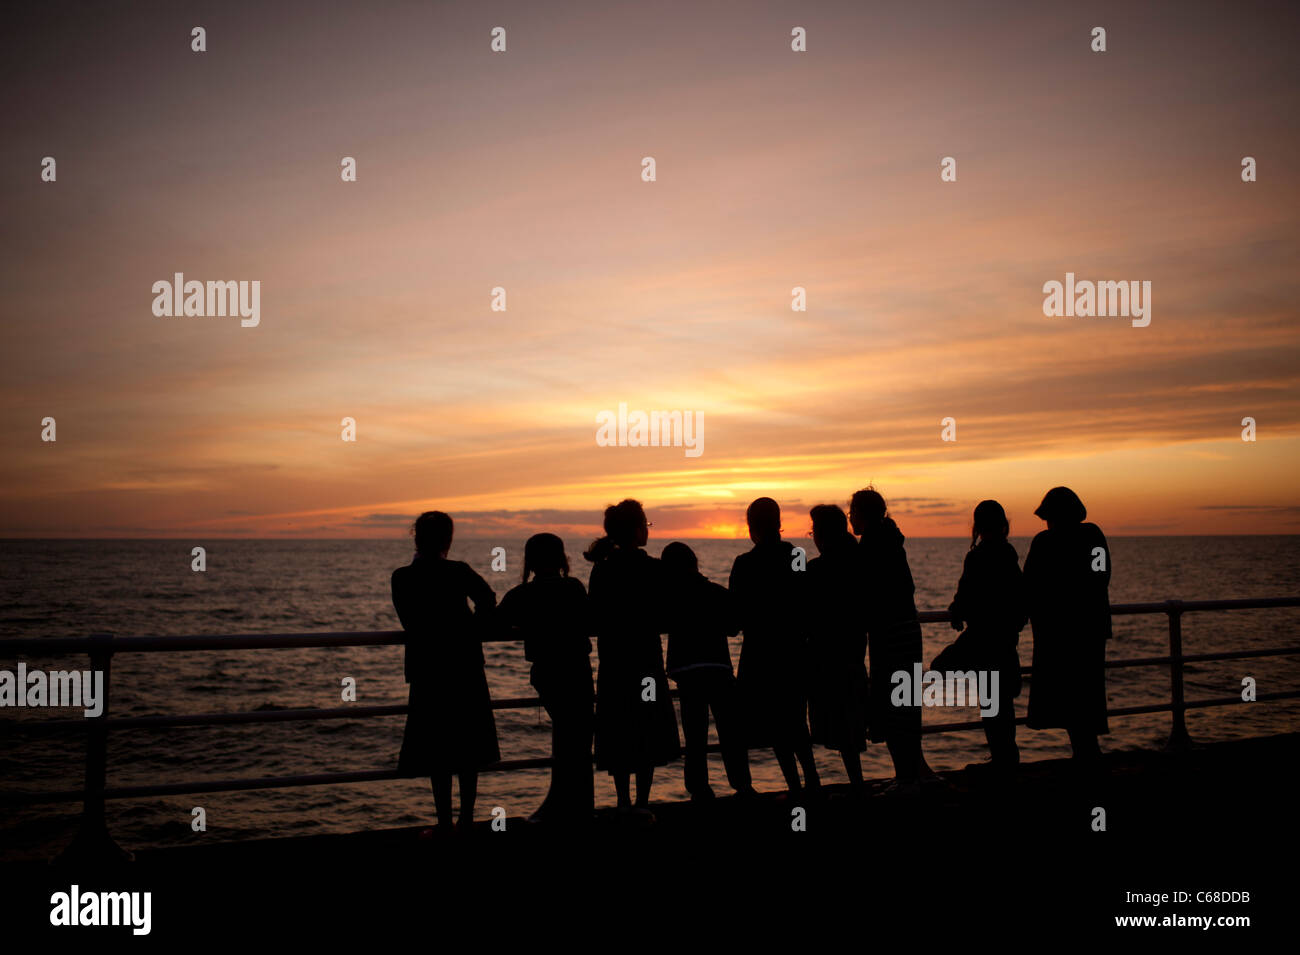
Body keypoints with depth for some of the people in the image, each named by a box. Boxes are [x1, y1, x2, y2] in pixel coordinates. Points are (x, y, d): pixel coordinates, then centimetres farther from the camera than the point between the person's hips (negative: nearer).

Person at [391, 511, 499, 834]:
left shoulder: (402, 577, -3)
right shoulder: (459, 571, -4)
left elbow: (409, 621, 2)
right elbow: (487, 599, -17)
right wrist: (473, 633, -4)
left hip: (427, 671, -1)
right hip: (466, 666, 1)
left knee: (436, 747, 5)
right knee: (468, 745, 11)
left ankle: (445, 822, 5)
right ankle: (466, 819, 14)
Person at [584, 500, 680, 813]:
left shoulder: (601, 569, 2)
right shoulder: (650, 568, -11)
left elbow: (595, 619, 5)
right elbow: (662, 619, -8)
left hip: (611, 662, 4)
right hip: (645, 661, -4)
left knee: (618, 732, 11)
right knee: (649, 733, 5)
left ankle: (624, 801, 13)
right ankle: (642, 803, 5)